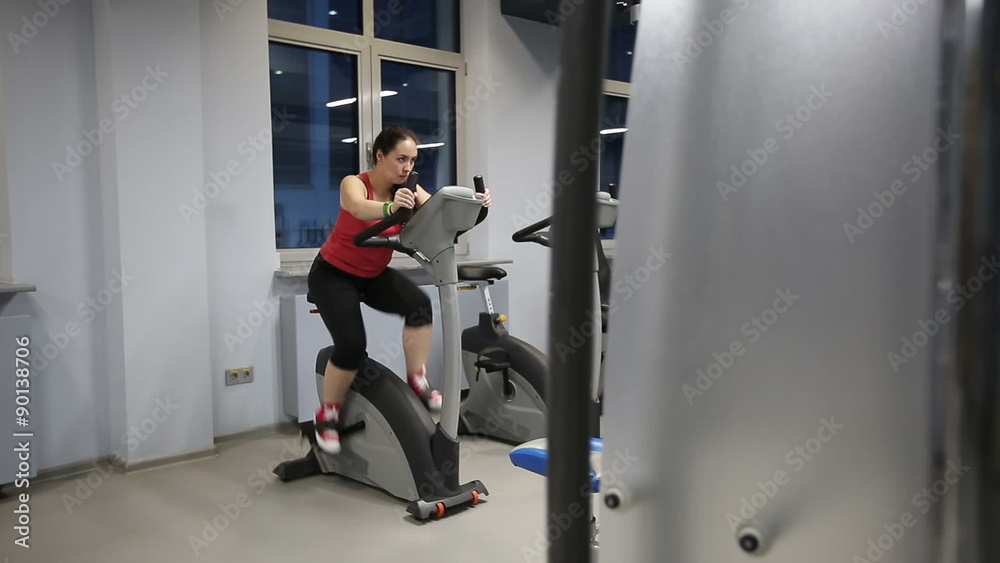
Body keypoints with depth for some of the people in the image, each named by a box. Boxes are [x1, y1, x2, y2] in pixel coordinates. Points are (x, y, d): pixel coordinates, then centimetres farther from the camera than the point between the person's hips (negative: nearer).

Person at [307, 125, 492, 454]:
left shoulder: (408, 189, -9)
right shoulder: (354, 184, -22)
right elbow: (359, 208, -46)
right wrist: (390, 208, -68)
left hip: (374, 275, 4)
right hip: (333, 275, -4)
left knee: (419, 305, -23)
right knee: (352, 346, -19)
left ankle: (418, 382, -12)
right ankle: (327, 415, 5)